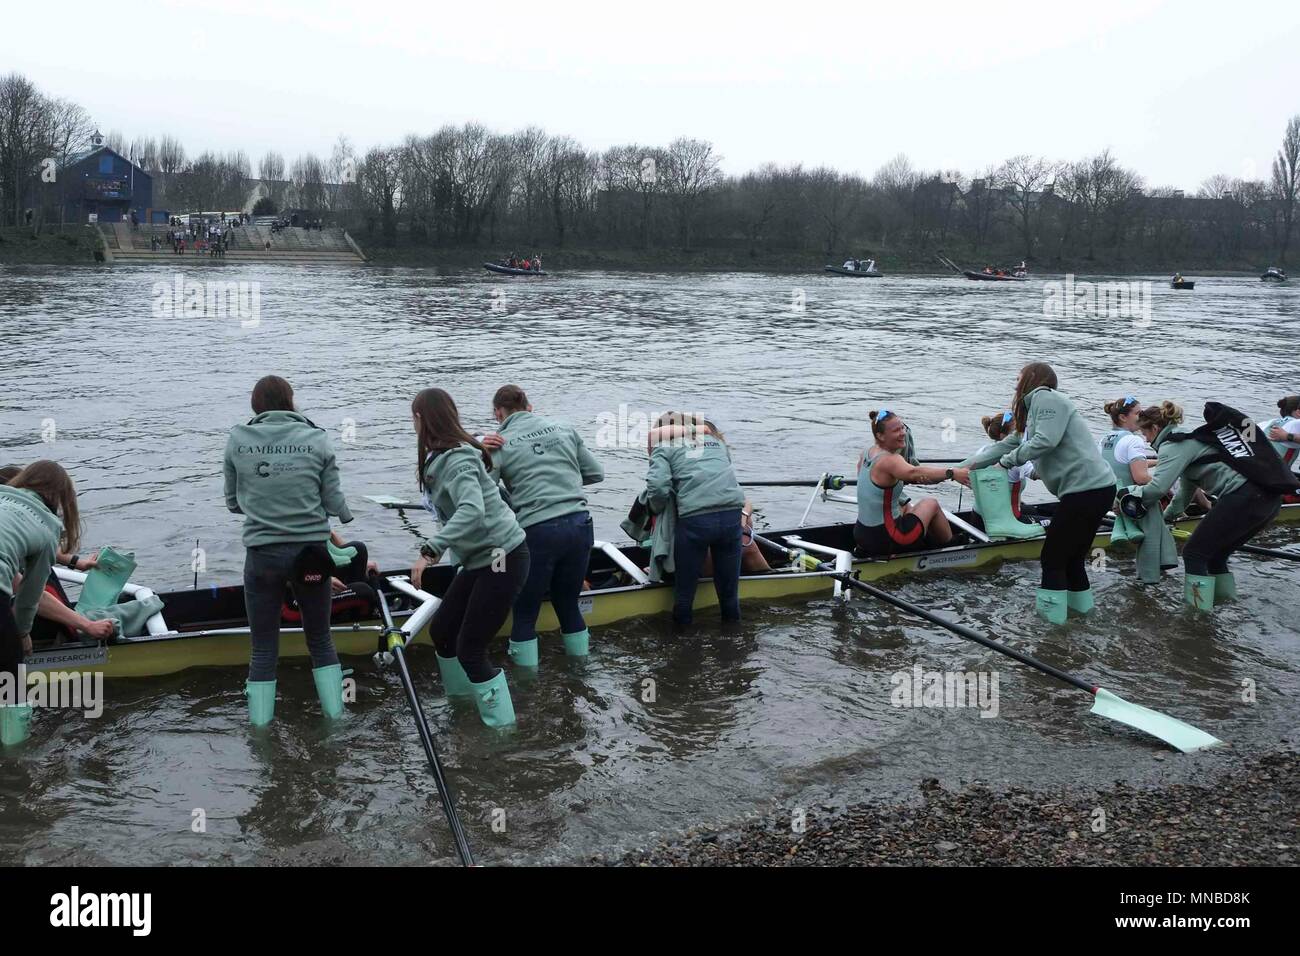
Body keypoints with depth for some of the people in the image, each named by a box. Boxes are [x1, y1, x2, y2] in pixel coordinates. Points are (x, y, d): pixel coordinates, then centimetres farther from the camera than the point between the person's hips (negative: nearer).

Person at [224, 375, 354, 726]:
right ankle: (336, 717, 23)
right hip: (311, 552, 0)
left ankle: (260, 729, 17)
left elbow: (233, 502, 8)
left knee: (263, 649, 11)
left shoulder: (237, 441, -1)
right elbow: (334, 502, -1)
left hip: (262, 554, 0)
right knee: (320, 640, 18)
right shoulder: (317, 440, -3)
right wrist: (346, 515, 22)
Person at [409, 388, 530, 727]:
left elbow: (471, 511, -38)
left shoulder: (456, 460, -22)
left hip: (503, 559, -10)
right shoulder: (442, 457, 6)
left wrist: (431, 551, -43)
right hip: (480, 559, 10)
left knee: (470, 650, -6)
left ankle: (503, 730, 6)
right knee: (441, 630, 16)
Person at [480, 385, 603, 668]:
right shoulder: (564, 429, 11)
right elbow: (596, 474, 15)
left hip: (537, 532, -4)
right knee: (569, 603, 22)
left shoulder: (499, 446, 0)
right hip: (580, 526, 4)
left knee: (525, 613, 11)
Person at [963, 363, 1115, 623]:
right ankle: (1079, 604, 29)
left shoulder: (1045, 397, -7)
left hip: (1087, 489, -9)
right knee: (1071, 555, 18)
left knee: (1053, 557, 1)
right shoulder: (1033, 411, 24)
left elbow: (1046, 441, -20)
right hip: (1093, 489, 9)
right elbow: (1007, 444, 22)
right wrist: (962, 467, 20)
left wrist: (1009, 459, -6)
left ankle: (1052, 610, 8)